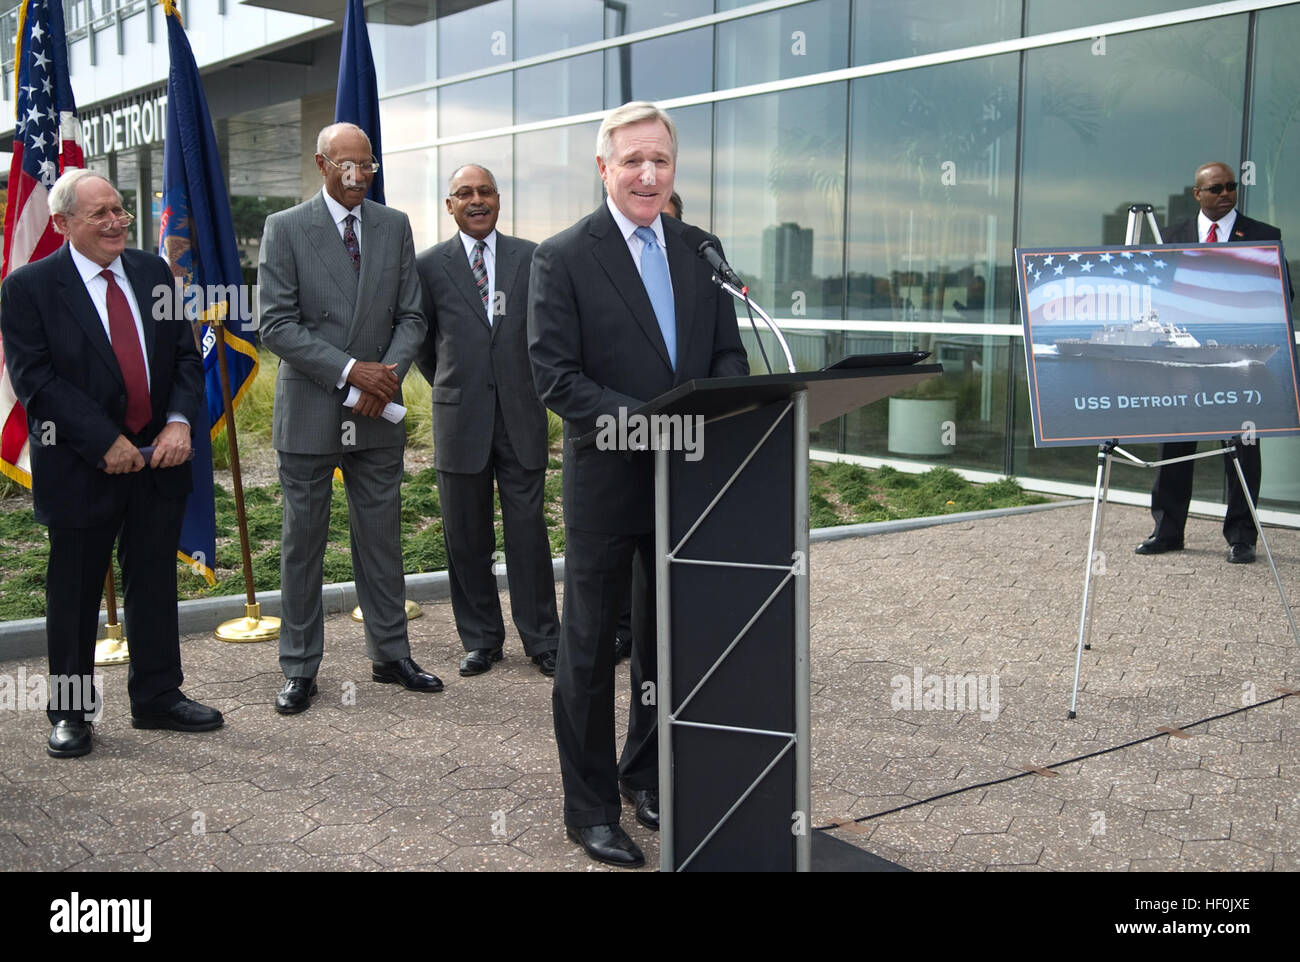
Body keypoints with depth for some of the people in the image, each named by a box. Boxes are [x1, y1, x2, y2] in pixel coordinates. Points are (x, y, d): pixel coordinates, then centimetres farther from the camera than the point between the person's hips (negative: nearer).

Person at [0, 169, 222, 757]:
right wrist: (106, 442, -18)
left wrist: (180, 421, -9)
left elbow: (185, 354, 7)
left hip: (159, 458, 4)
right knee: (74, 593, 7)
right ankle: (69, 712, 22)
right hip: (81, 467, -4)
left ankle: (157, 697, 26)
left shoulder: (152, 272, 8)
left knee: (154, 584, 12)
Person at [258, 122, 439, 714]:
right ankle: (300, 669, 16)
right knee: (302, 542, 5)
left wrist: (388, 375, -11)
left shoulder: (395, 227, 8)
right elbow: (276, 325, -11)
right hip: (309, 414, -3)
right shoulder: (285, 228, -3)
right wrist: (351, 370, -18)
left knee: (382, 538, 11)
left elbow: (411, 317, 6)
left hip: (378, 417, 3)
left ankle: (390, 655, 24)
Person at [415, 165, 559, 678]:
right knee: (466, 536, 7)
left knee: (528, 532, 2)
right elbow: (421, 340, 13)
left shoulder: (531, 258, 4)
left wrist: (527, 385, 11)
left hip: (522, 415, 0)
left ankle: (542, 640, 13)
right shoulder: (429, 266, 2)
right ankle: (481, 639, 19)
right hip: (460, 420, 0)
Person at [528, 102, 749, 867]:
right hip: (608, 481, -5)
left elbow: (730, 353, 9)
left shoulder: (700, 251, 8)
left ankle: (647, 776, 37)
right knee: (591, 648, 6)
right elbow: (555, 375, -14)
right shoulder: (564, 257, -7)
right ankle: (590, 807, 20)